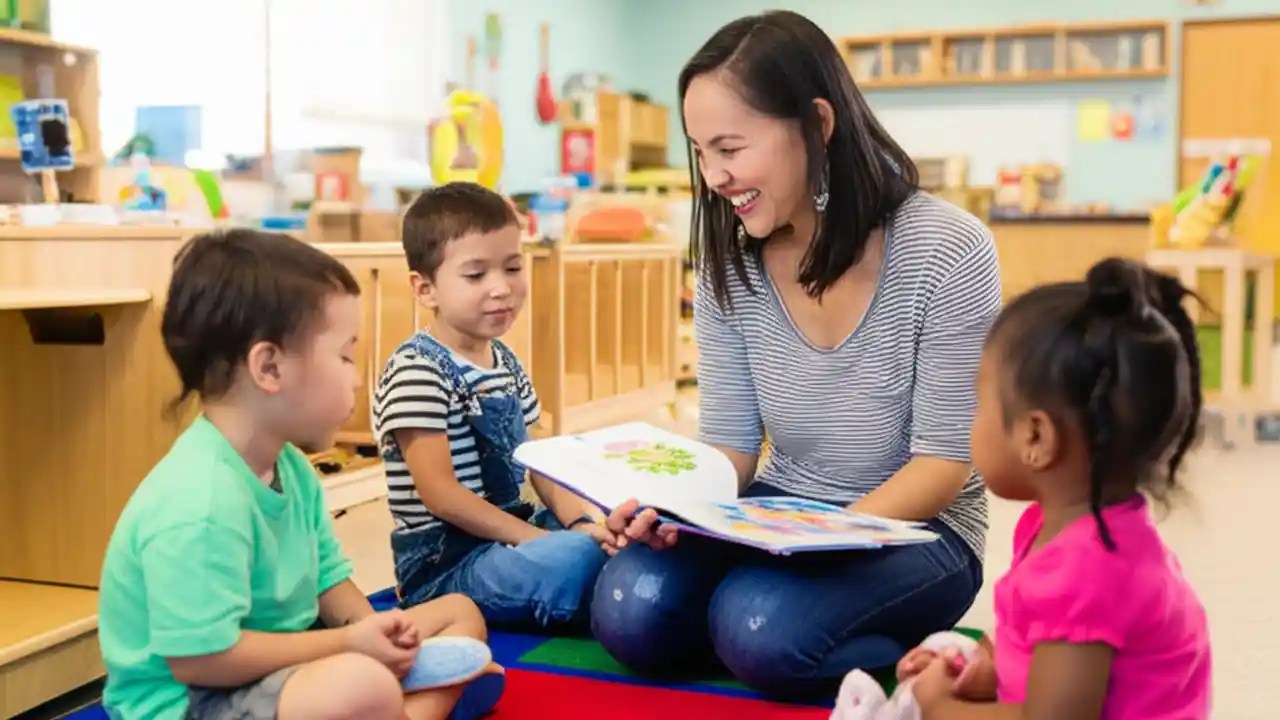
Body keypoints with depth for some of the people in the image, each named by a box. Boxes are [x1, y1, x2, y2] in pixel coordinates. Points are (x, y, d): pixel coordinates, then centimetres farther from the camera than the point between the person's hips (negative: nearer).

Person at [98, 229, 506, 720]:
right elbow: (199, 659, -28)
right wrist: (350, 642, -20)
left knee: (460, 615, 12)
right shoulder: (201, 505, -28)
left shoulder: (289, 465, 1)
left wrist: (371, 628, -10)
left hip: (282, 667, 10)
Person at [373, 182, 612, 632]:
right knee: (579, 561, -31)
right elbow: (441, 495, -20)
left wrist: (584, 521, -9)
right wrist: (544, 541, -22)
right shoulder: (417, 372, -15)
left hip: (509, 537, 9)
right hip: (443, 562, -9)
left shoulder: (505, 362, 12)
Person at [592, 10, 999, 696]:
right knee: (629, 612, -22)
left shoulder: (946, 252, -19)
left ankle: (914, 655, -2)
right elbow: (729, 443, -1)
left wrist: (825, 541, -31)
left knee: (761, 626, -32)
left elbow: (943, 462, -16)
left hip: (913, 529, -4)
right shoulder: (728, 265, -4)